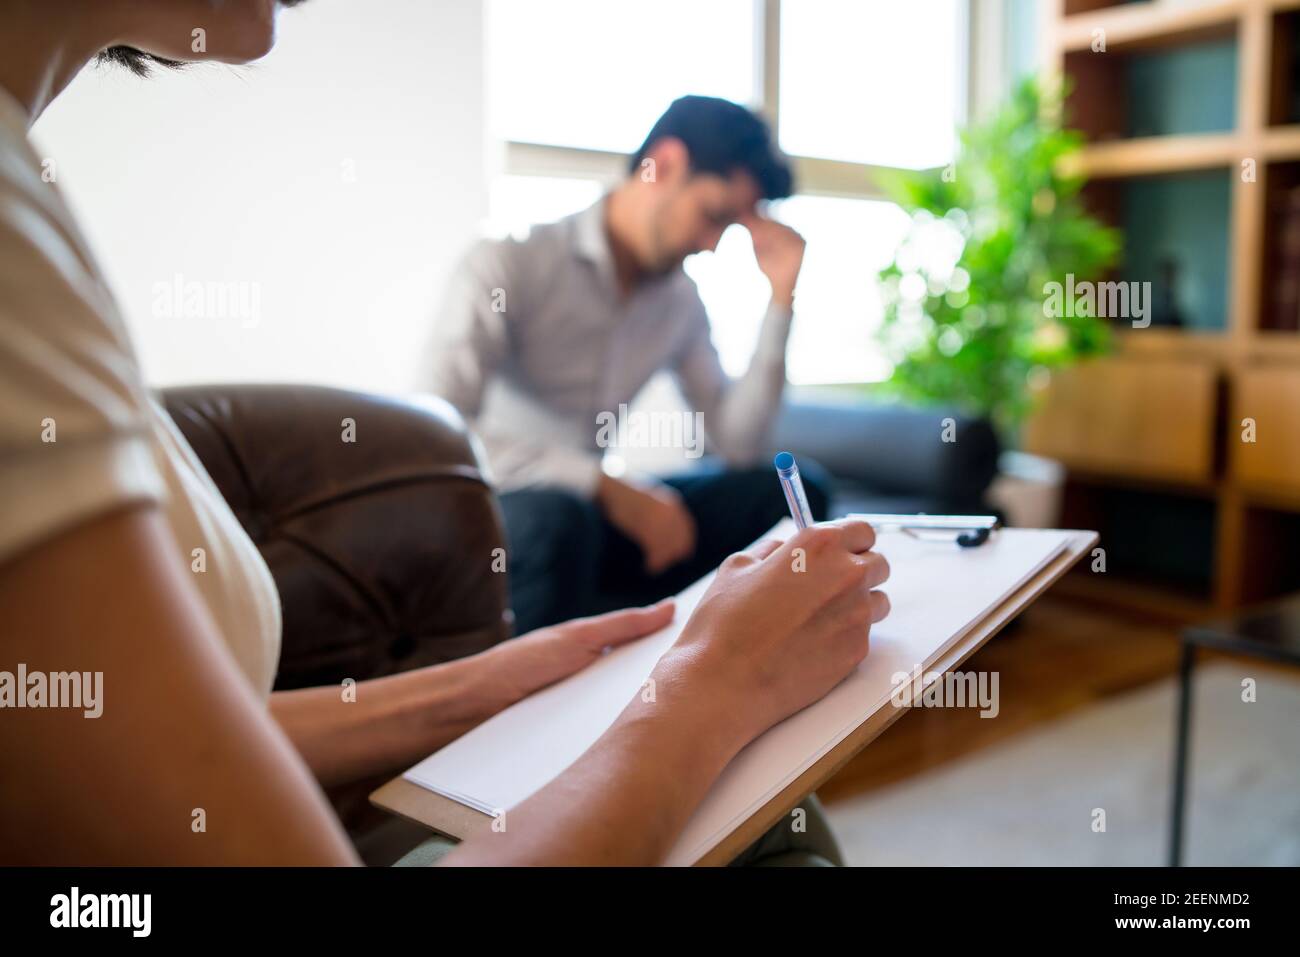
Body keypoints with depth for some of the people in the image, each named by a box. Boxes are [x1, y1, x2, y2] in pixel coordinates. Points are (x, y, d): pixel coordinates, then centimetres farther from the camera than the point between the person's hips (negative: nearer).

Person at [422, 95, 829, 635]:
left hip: (589, 514, 6)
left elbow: (736, 444, -1)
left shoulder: (682, 300, 3)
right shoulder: (507, 263, -17)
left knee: (793, 490, -7)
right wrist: (606, 485, -32)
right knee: (558, 515, -40)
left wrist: (781, 298, -6)